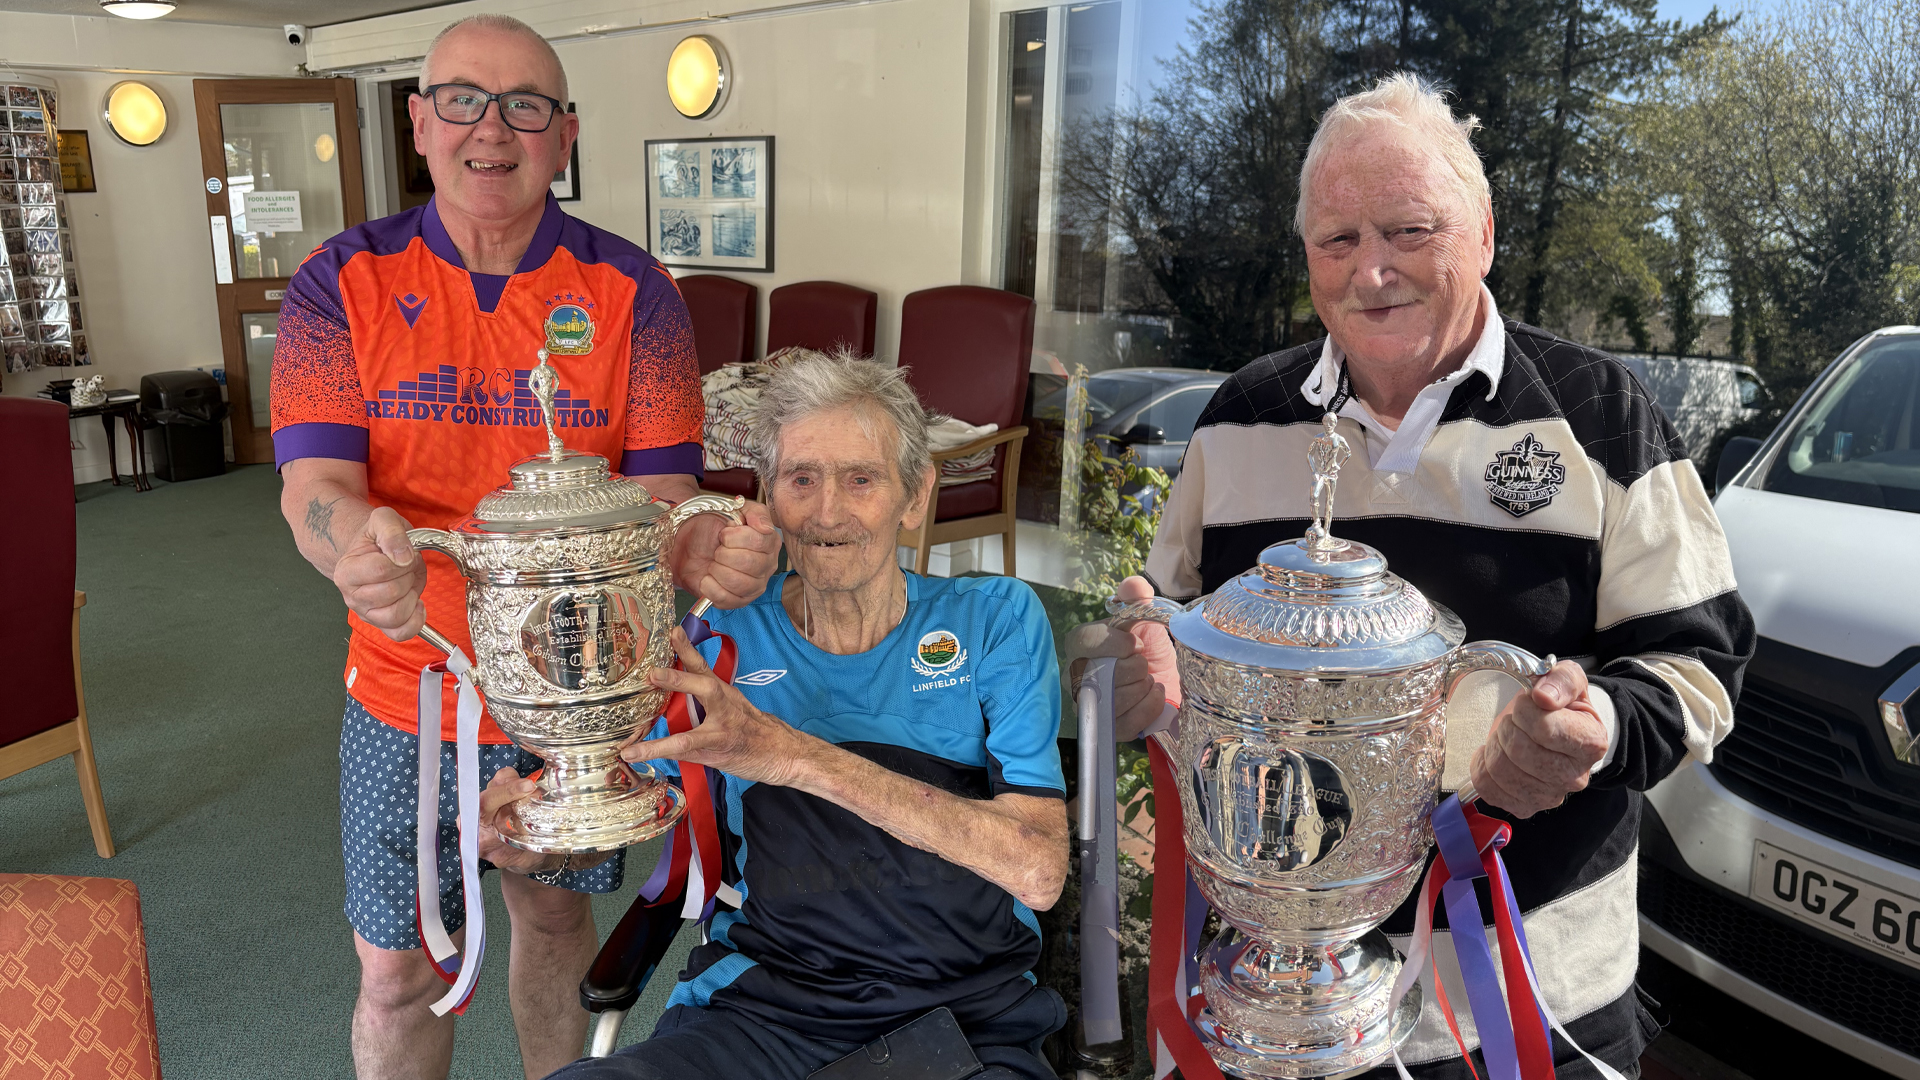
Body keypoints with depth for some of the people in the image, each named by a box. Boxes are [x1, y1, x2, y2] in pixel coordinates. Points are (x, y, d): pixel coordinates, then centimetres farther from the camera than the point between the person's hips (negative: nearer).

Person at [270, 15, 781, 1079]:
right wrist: (362, 550, -39)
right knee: (396, 971, 10)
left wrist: (703, 550, -36)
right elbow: (315, 481, -14)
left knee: (556, 916, 21)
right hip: (409, 689, 0)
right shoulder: (342, 283, -5)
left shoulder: (631, 292, -7)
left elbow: (661, 488, -11)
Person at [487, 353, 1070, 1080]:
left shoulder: (995, 618, 0)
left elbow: (1038, 871, -13)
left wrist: (799, 756, -22)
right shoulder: (718, 644, 6)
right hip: (760, 1011, 1)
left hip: (964, 1015, 0)